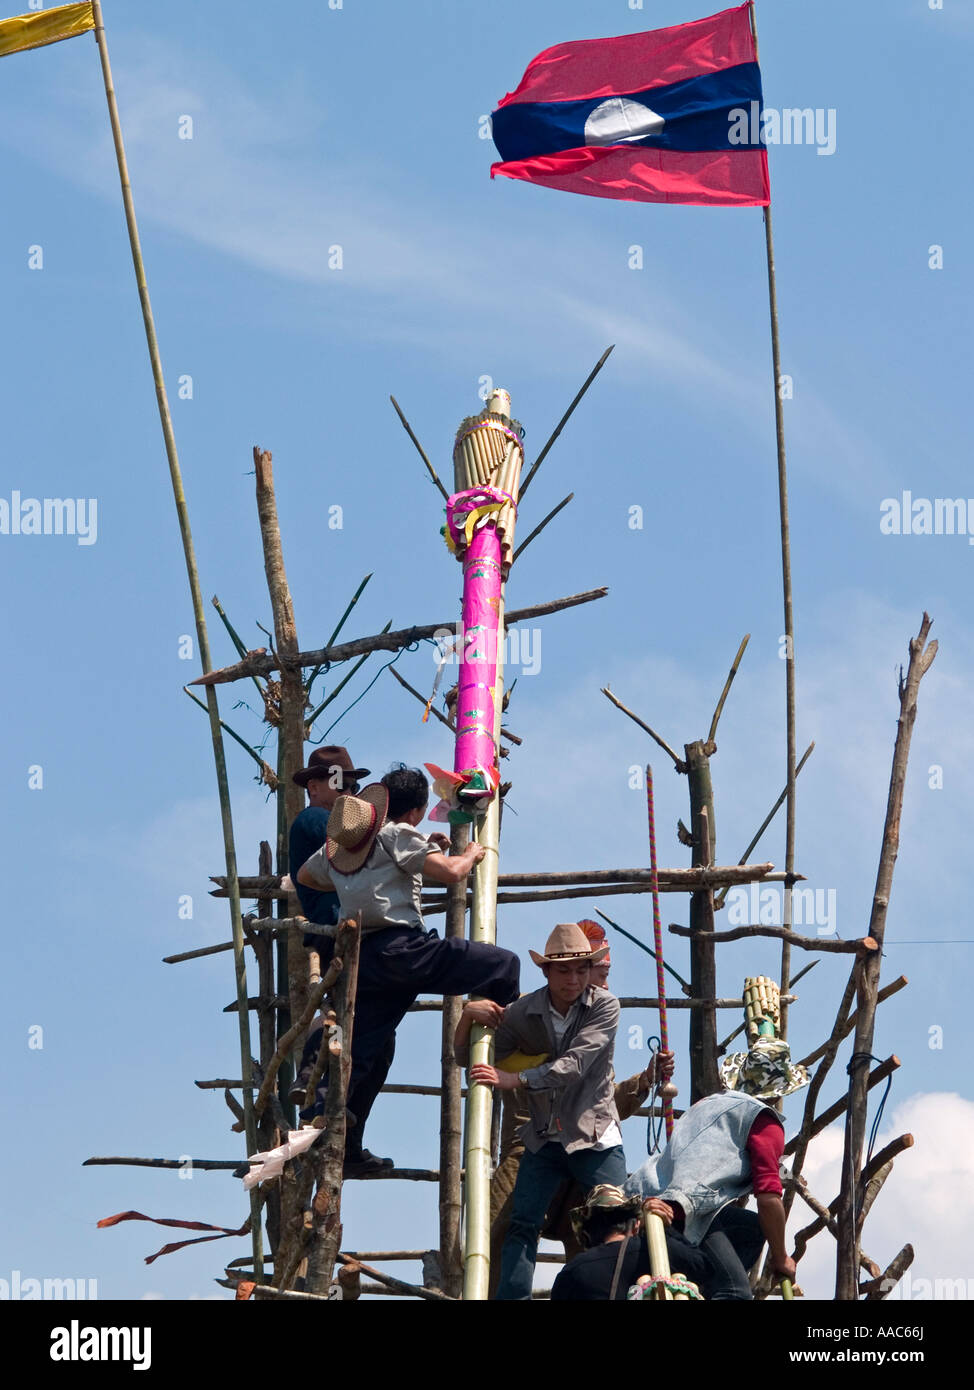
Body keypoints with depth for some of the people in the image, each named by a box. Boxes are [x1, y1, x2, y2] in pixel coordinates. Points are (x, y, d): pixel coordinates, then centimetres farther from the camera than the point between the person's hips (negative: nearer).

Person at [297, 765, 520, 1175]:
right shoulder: (398, 834, -2)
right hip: (400, 948, -8)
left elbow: (305, 876, 39)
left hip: (362, 957, 8)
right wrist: (472, 854, 9)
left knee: (360, 1051, 11)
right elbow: (449, 872, -12)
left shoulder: (338, 843, 21)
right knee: (504, 965, -2)